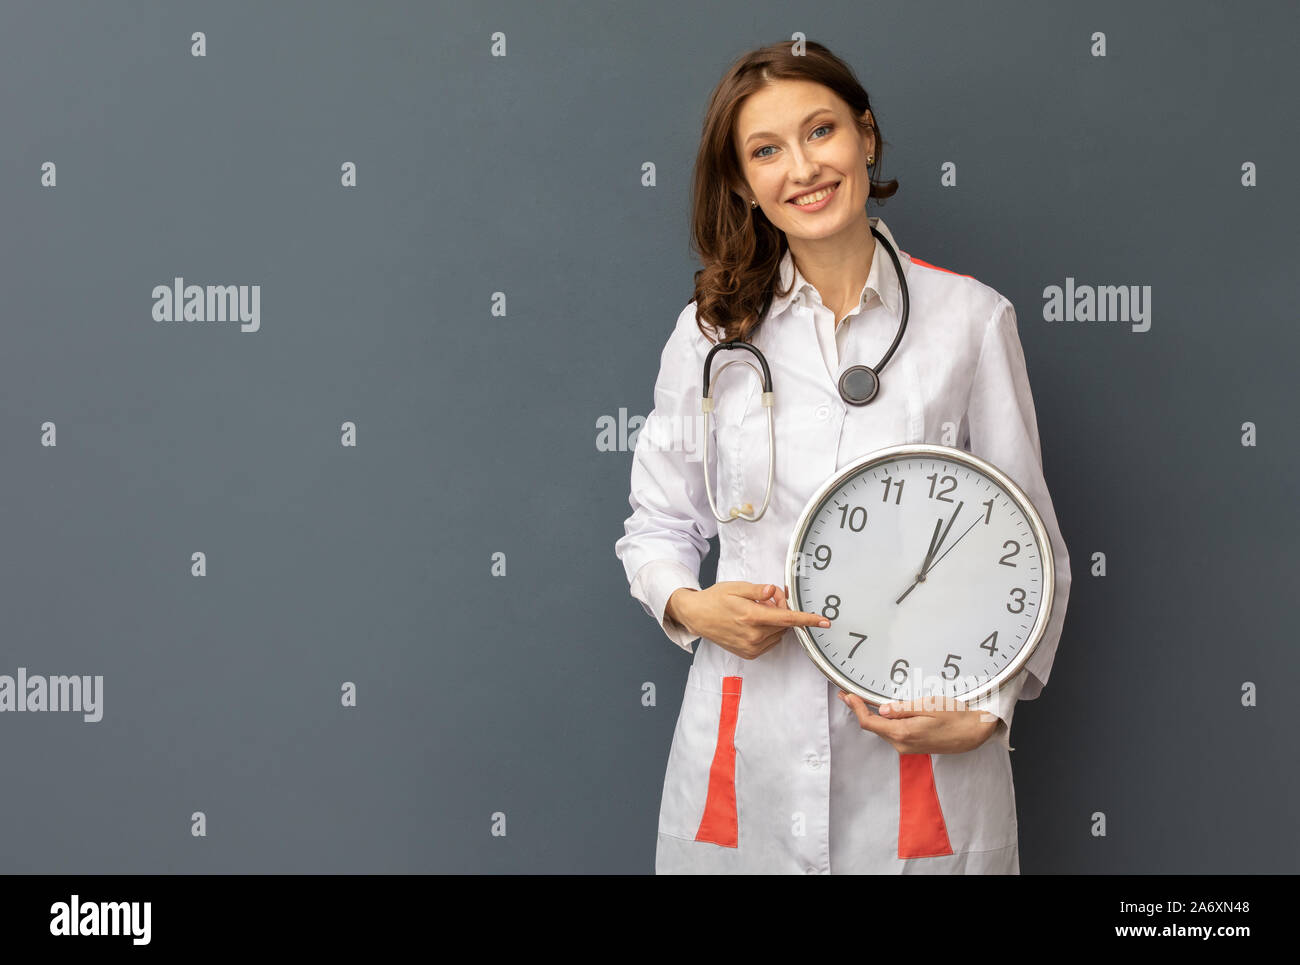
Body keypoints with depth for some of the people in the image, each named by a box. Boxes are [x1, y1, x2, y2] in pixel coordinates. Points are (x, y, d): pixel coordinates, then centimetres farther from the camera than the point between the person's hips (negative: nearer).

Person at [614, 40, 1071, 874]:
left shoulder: (972, 319, -1)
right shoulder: (711, 332, 4)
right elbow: (659, 525, 12)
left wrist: (985, 710, -8)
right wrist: (689, 606, -8)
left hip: (923, 754, -1)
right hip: (747, 750, 2)